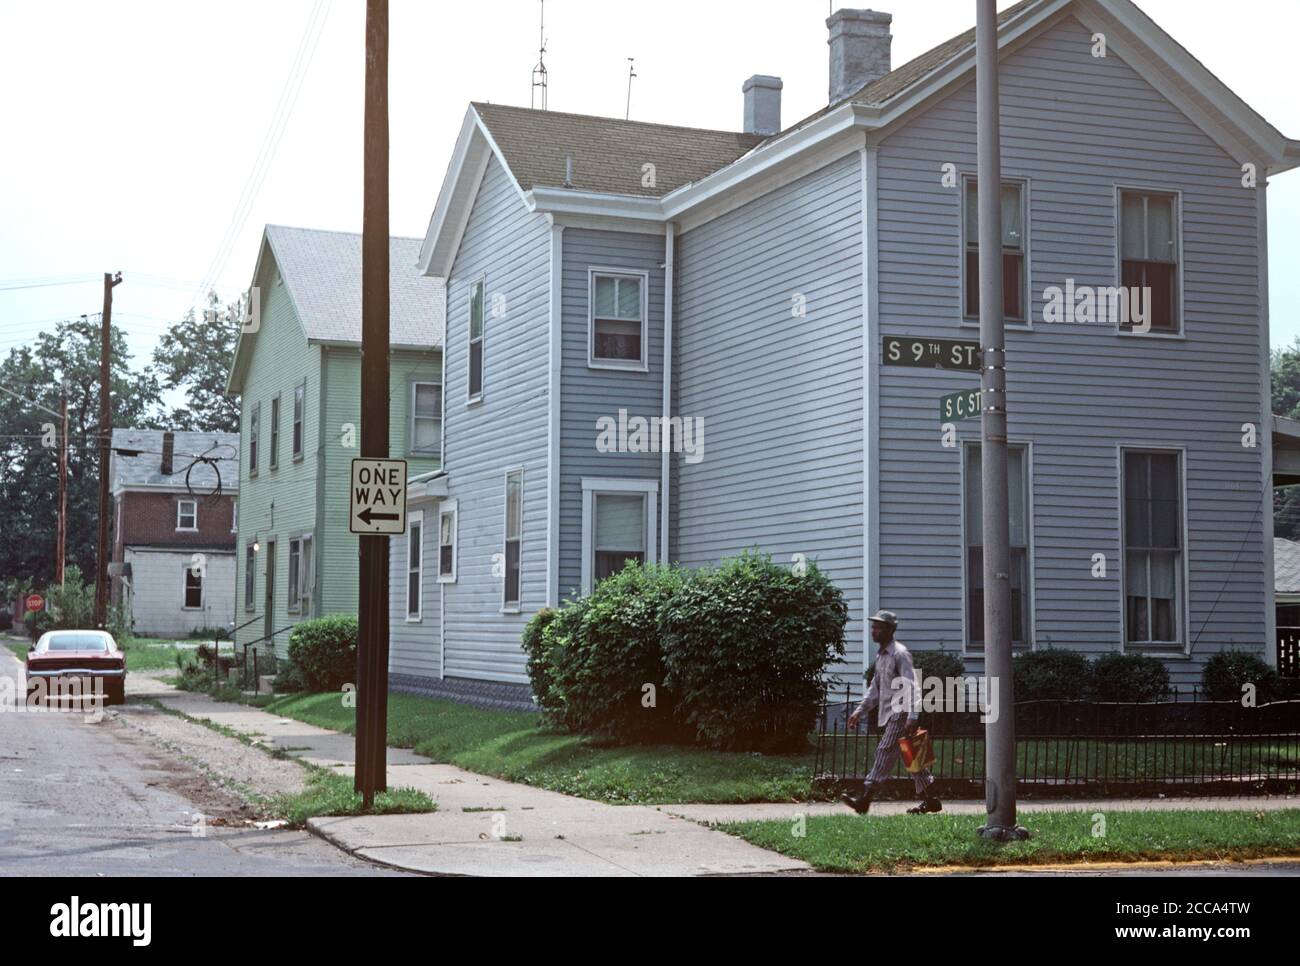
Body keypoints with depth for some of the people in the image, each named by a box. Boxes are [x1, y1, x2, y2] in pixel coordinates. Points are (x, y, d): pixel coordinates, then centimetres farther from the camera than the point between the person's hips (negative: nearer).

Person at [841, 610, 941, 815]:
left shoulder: (899, 654, -13)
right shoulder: (881, 655, 16)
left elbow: (912, 686, -19)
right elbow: (875, 687, 25)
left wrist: (912, 716, -27)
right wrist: (859, 710, 20)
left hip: (900, 713, -9)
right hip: (889, 713, 9)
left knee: (886, 752, -13)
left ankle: (865, 798, -18)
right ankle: (931, 800, 18)